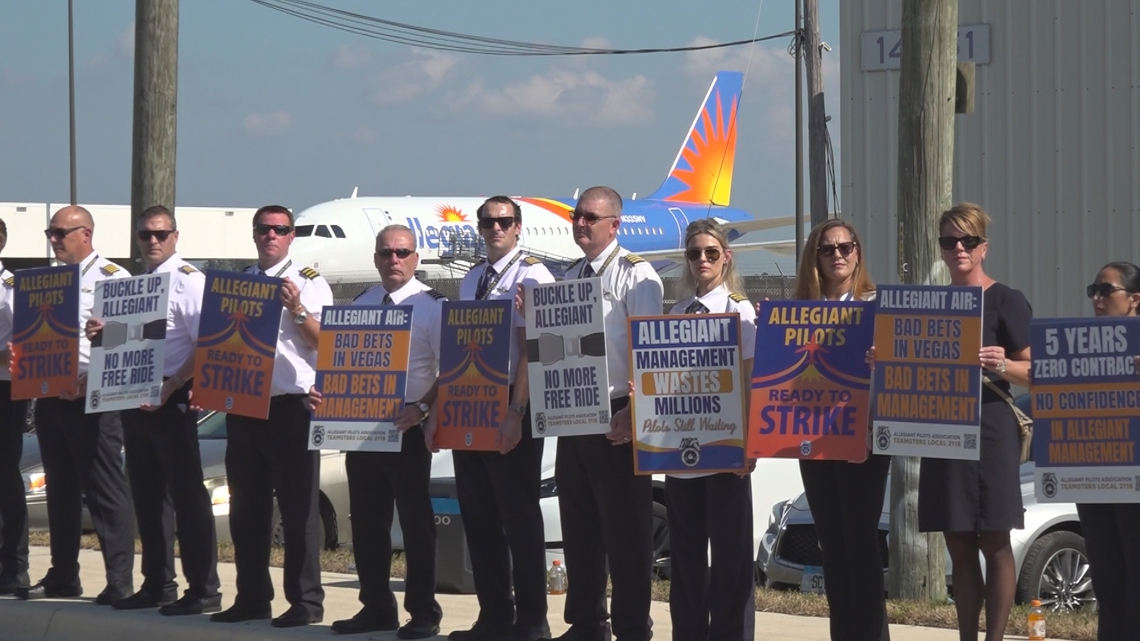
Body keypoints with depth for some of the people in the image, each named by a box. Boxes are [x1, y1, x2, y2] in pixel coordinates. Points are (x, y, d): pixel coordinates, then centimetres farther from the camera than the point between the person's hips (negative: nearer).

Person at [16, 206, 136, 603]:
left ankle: (120, 582, -3)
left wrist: (88, 381, -19)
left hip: (91, 396, -7)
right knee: (60, 489, 13)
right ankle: (62, 578, 21)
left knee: (104, 491, -5)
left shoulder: (111, 277, -4)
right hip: (51, 394, 7)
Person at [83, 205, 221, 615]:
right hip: (135, 398, 8)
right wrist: (101, 334, 3)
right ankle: (157, 585, 19)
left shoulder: (187, 281, -9)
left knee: (186, 493, -6)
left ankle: (203, 590, -3)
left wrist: (171, 387, -20)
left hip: (170, 398, -8)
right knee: (146, 493, 11)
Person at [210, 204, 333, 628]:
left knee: (297, 509, -5)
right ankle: (251, 598, 17)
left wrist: (297, 311, -21)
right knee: (246, 509, 9)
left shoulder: (309, 283, 1)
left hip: (291, 406, -6)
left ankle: (306, 601, -2)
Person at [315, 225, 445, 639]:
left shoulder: (431, 305, -6)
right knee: (366, 520, 10)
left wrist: (422, 408, -24)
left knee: (415, 522, 0)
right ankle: (376, 608, 20)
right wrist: (325, 393, 2)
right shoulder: (361, 304, 13)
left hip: (407, 427, -6)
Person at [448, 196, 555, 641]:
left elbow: (530, 349, -14)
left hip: (509, 409, -7)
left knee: (519, 515, -3)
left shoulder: (530, 275, -7)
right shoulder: (471, 280, 15)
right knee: (478, 516, 9)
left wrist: (515, 413, -20)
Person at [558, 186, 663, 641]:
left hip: (616, 418, -8)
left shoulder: (635, 275, -7)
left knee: (625, 530, -3)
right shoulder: (569, 278, 16)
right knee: (578, 527, 12)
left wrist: (633, 412, -20)